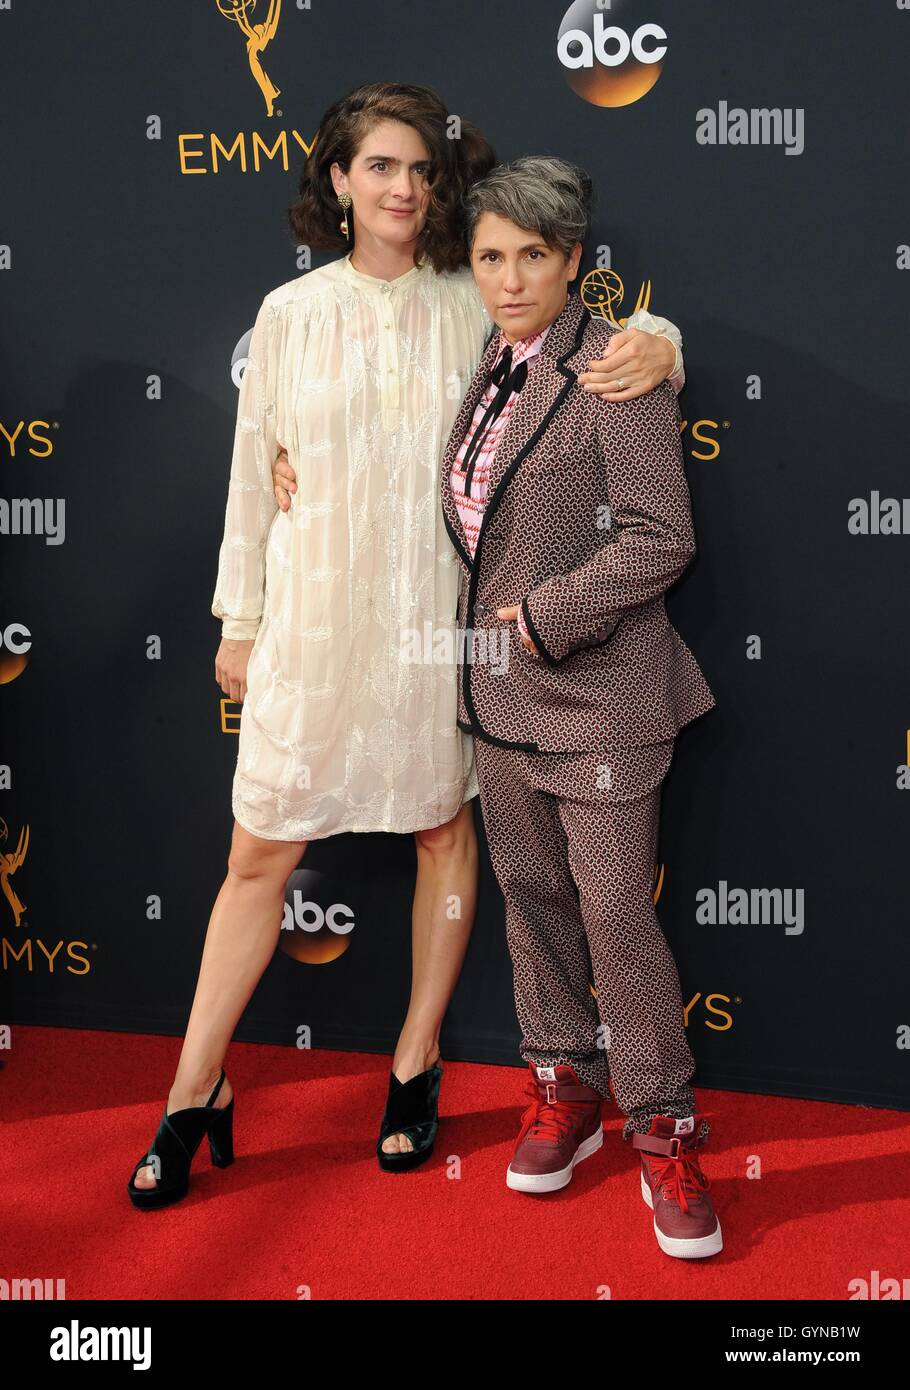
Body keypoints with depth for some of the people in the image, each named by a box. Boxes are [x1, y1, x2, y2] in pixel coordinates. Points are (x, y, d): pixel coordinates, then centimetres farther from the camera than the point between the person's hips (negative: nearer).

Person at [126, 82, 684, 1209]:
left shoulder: (474, 307, 2)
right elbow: (253, 474, 6)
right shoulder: (291, 312, 3)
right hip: (315, 617, 0)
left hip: (435, 614, 1)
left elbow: (591, 337, 7)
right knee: (259, 856, 3)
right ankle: (195, 1094, 18)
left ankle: (415, 1066, 30)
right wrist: (240, 621, 6)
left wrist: (655, 342, -17)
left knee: (445, 827, 10)